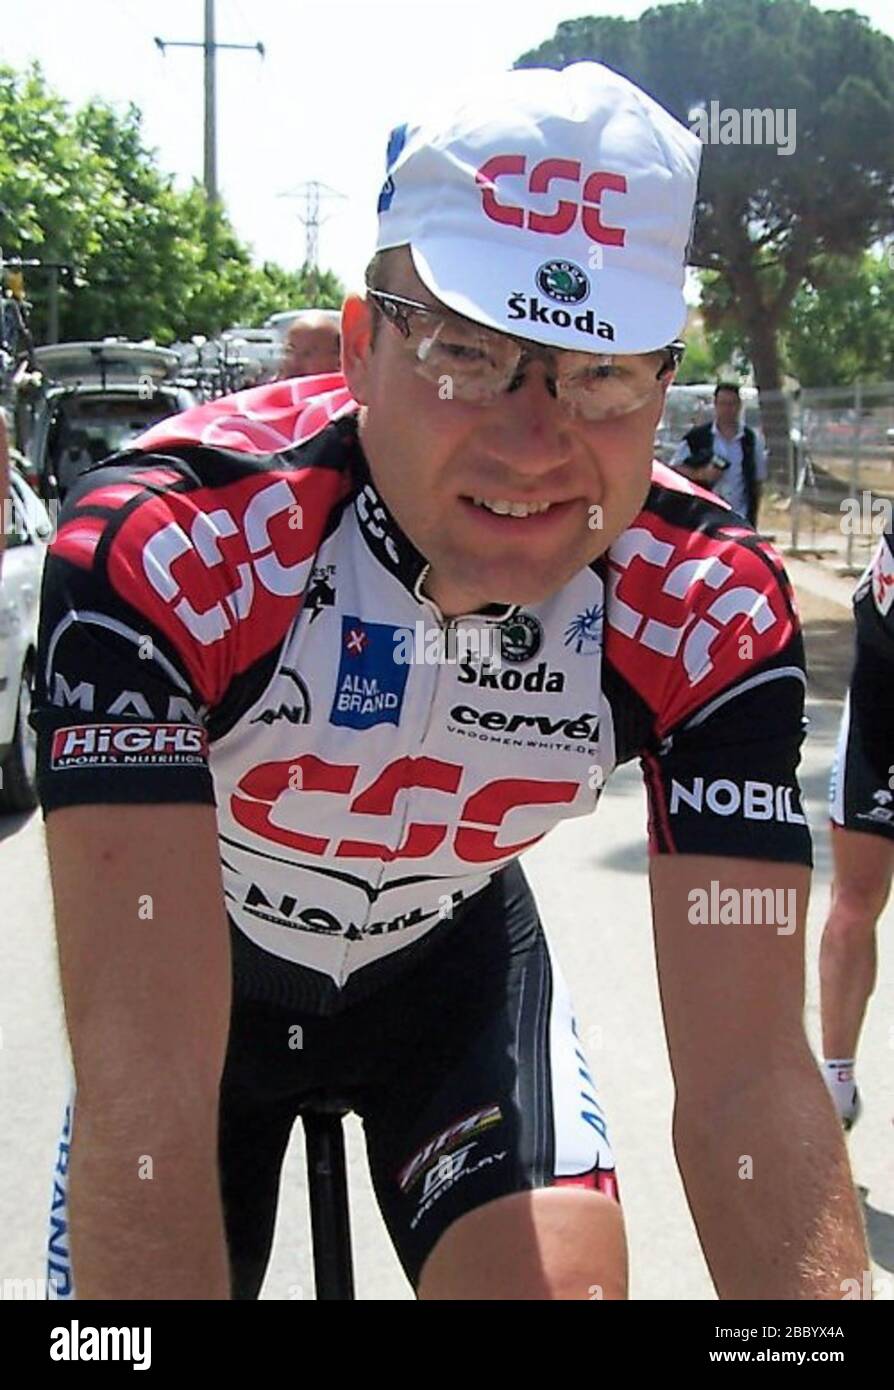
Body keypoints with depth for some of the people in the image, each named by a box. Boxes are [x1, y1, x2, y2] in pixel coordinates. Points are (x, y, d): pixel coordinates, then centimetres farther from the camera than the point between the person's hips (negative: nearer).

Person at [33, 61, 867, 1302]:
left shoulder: (713, 609, -28)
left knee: (568, 1278, -18)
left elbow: (746, 1081, -28)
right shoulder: (164, 549, -36)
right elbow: (143, 1092, -40)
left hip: (448, 954, 1)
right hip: (200, 964, -1)